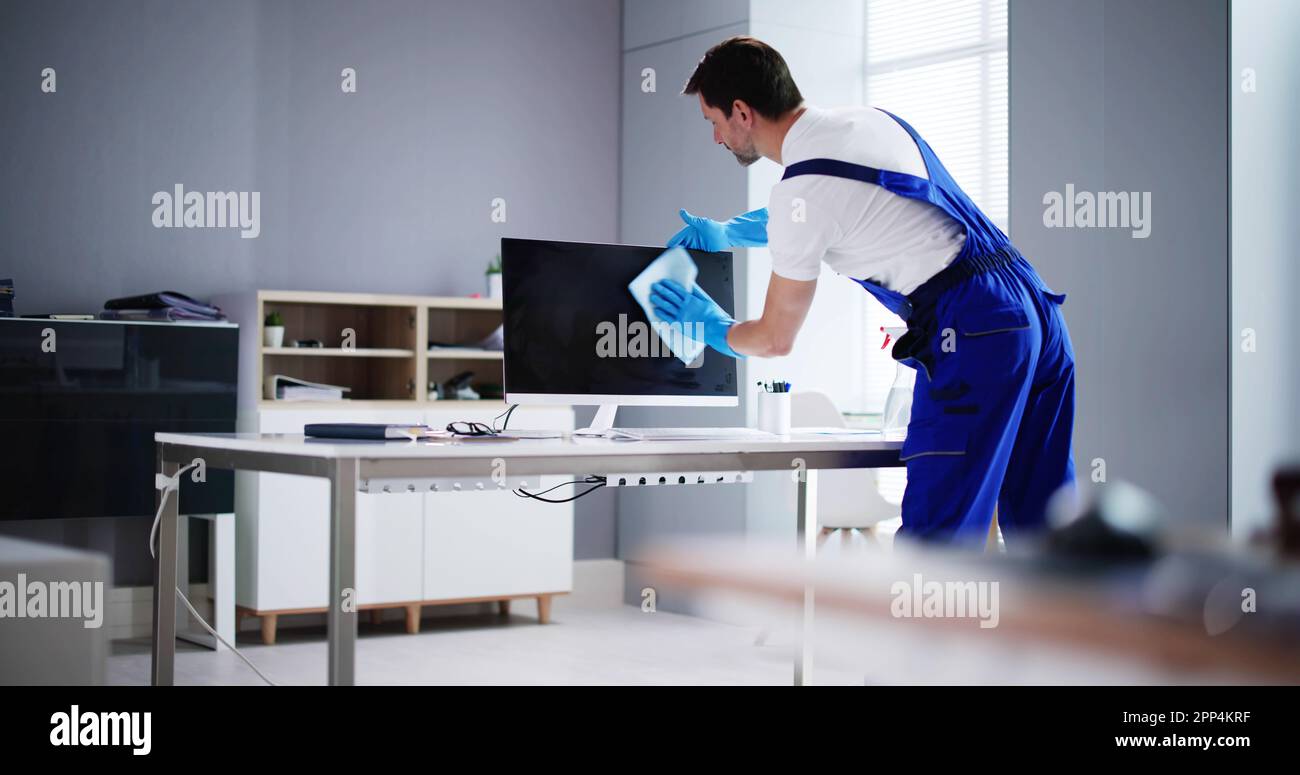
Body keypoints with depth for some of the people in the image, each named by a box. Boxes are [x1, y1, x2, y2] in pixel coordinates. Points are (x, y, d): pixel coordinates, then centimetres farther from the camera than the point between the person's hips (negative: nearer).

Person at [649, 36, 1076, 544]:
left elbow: (775, 340, 2)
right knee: (1039, 525, 13)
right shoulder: (866, 120, 16)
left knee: (932, 534, -6)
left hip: (972, 332, -9)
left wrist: (710, 326, 22)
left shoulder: (800, 188, -9)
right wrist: (727, 233, 40)